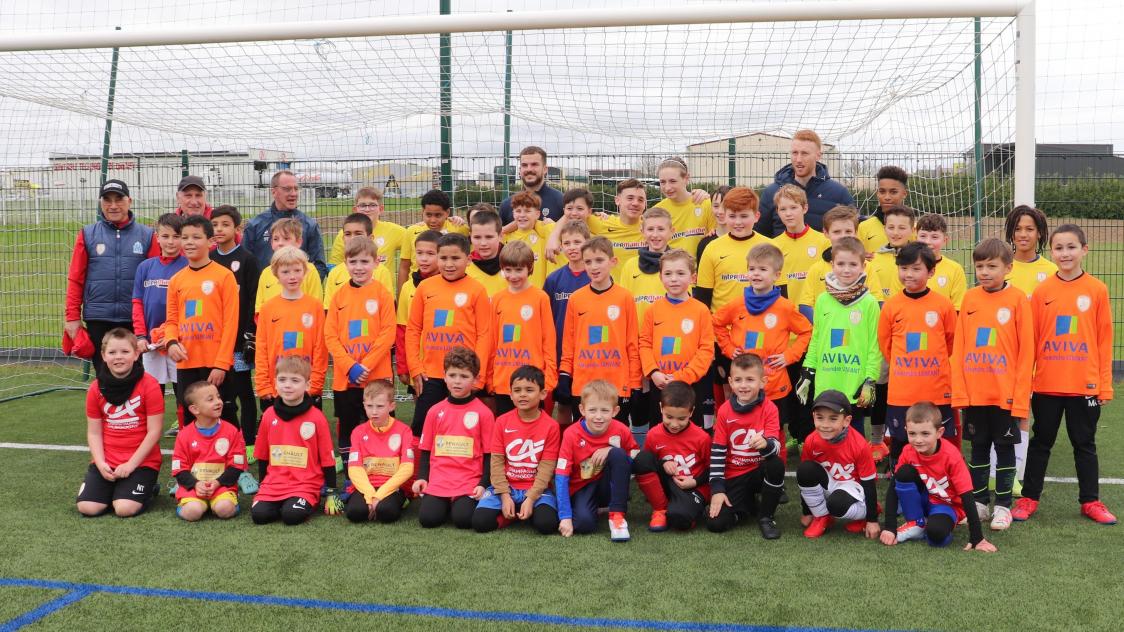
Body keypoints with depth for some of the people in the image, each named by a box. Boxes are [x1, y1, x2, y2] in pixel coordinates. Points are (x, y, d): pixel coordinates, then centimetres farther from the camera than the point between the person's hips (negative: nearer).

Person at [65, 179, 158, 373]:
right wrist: (72, 317, -1)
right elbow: (75, 279, 4)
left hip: (135, 320, 0)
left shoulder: (147, 235, 3)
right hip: (98, 319, 1)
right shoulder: (88, 235, 5)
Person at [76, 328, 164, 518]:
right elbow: (94, 432, 6)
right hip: (106, 462, 4)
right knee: (87, 507, -14)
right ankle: (114, 489, 17)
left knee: (125, 508, -21)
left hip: (142, 460, -4)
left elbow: (154, 432, -10)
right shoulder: (96, 388, 3)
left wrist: (131, 464, -14)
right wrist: (100, 463, -10)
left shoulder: (149, 385, -10)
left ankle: (148, 489, 11)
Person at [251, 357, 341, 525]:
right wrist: (263, 485, 17)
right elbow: (262, 455, 15)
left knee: (292, 515, -26)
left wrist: (331, 493, 0)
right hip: (273, 484, 3)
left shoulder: (316, 418, -7)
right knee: (259, 514, -19)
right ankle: (284, 504, 9)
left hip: (306, 484, -3)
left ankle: (310, 502, 6)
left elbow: (327, 458, -1)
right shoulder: (268, 415, 3)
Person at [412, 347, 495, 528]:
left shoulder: (483, 413, 0)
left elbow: (489, 454, 2)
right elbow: (425, 449, 14)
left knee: (463, 519, -22)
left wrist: (484, 484, -7)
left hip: (469, 482, -2)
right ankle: (446, 503, 15)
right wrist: (422, 477, 1)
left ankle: (463, 502, 12)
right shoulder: (435, 411, 9)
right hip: (437, 481, 2)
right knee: (428, 518, -17)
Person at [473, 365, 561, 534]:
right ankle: (512, 512, 6)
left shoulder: (551, 426, -7)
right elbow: (497, 461, -3)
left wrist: (530, 498, -18)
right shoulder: (502, 422, -2)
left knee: (547, 524, -28)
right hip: (505, 487, 1)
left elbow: (547, 466, -9)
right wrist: (505, 496, -13)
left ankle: (530, 510, 5)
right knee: (480, 522, -21)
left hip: (537, 488, -1)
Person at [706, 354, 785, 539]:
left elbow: (775, 447, -19)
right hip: (733, 477, 1)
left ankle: (766, 516, -11)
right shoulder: (724, 411, -4)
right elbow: (717, 451, -3)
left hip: (759, 472, -1)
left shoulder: (769, 409, -9)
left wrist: (765, 444, -45)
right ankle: (748, 505, 17)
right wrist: (717, 489, -10)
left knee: (777, 464, -36)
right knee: (715, 523, -17)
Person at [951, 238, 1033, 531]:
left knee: (1004, 448, 8)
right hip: (973, 393, 3)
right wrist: (959, 390, -2)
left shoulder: (1017, 298, -6)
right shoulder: (969, 298, 3)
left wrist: (1020, 397, -10)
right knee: (978, 448, 13)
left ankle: (1003, 505, 18)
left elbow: (1026, 350, -7)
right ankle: (979, 502, 23)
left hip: (1006, 394, -3)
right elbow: (959, 347, 4)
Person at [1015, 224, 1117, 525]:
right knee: (1041, 442, 12)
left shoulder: (1097, 290, -3)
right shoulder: (1042, 291, -2)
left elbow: (1104, 340, 0)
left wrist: (1105, 385, -1)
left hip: (1085, 385, 0)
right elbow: (1030, 339, 0)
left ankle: (1090, 501, 24)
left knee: (1085, 443, 12)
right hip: (1046, 385, 0)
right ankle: (1029, 498, 21)